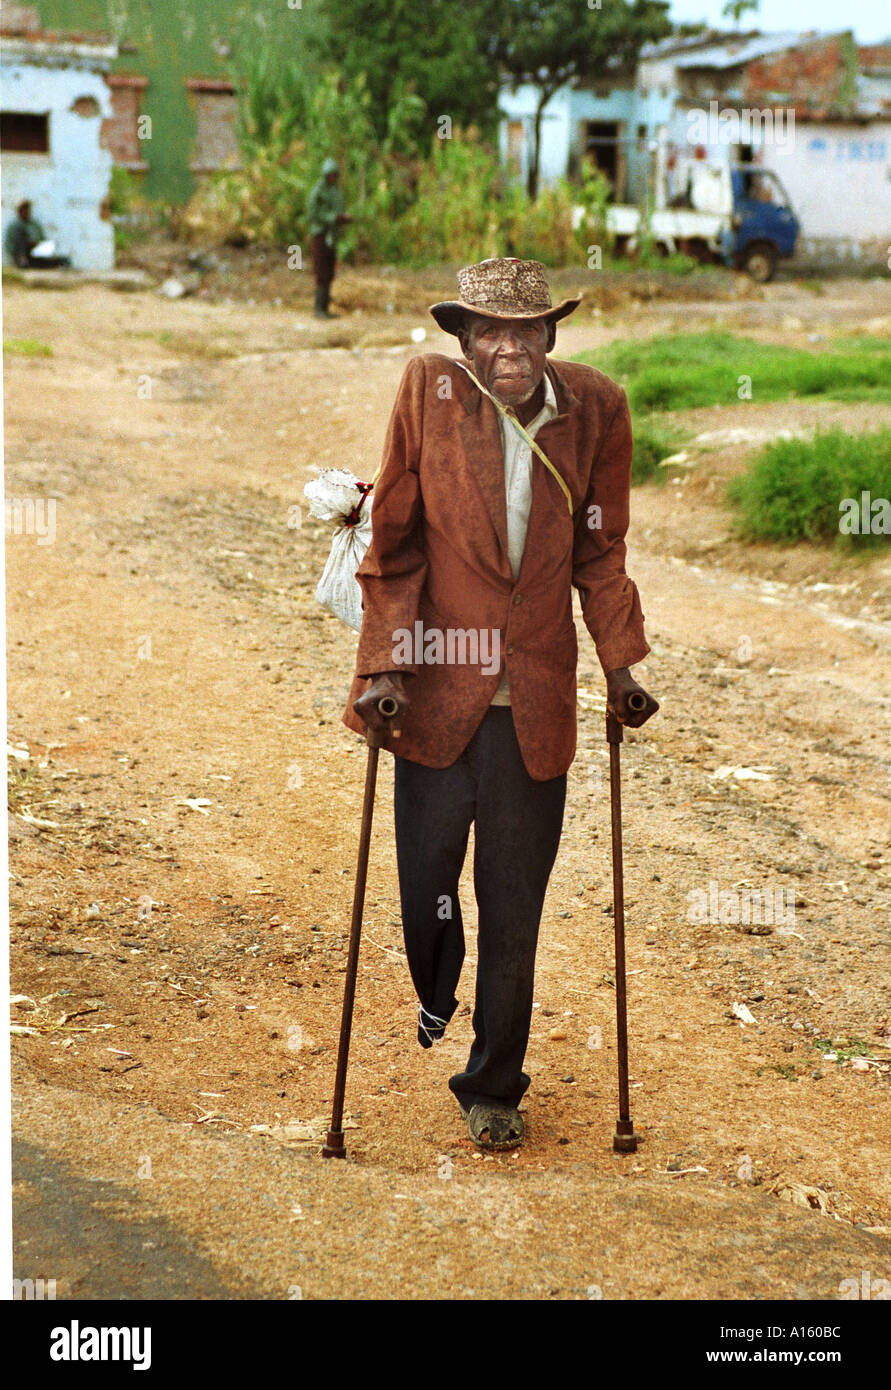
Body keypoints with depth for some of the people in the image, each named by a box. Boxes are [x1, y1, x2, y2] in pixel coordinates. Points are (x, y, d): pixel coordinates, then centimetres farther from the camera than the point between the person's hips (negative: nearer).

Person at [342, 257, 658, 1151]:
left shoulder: (596, 409, -1)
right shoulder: (428, 391, -6)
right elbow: (395, 539, -2)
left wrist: (620, 666, 6)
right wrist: (383, 662, -7)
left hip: (534, 700, 1)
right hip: (438, 687, -1)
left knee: (513, 912, 8)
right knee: (426, 882, 7)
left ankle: (493, 1088, 28)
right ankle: (435, 997, 44)